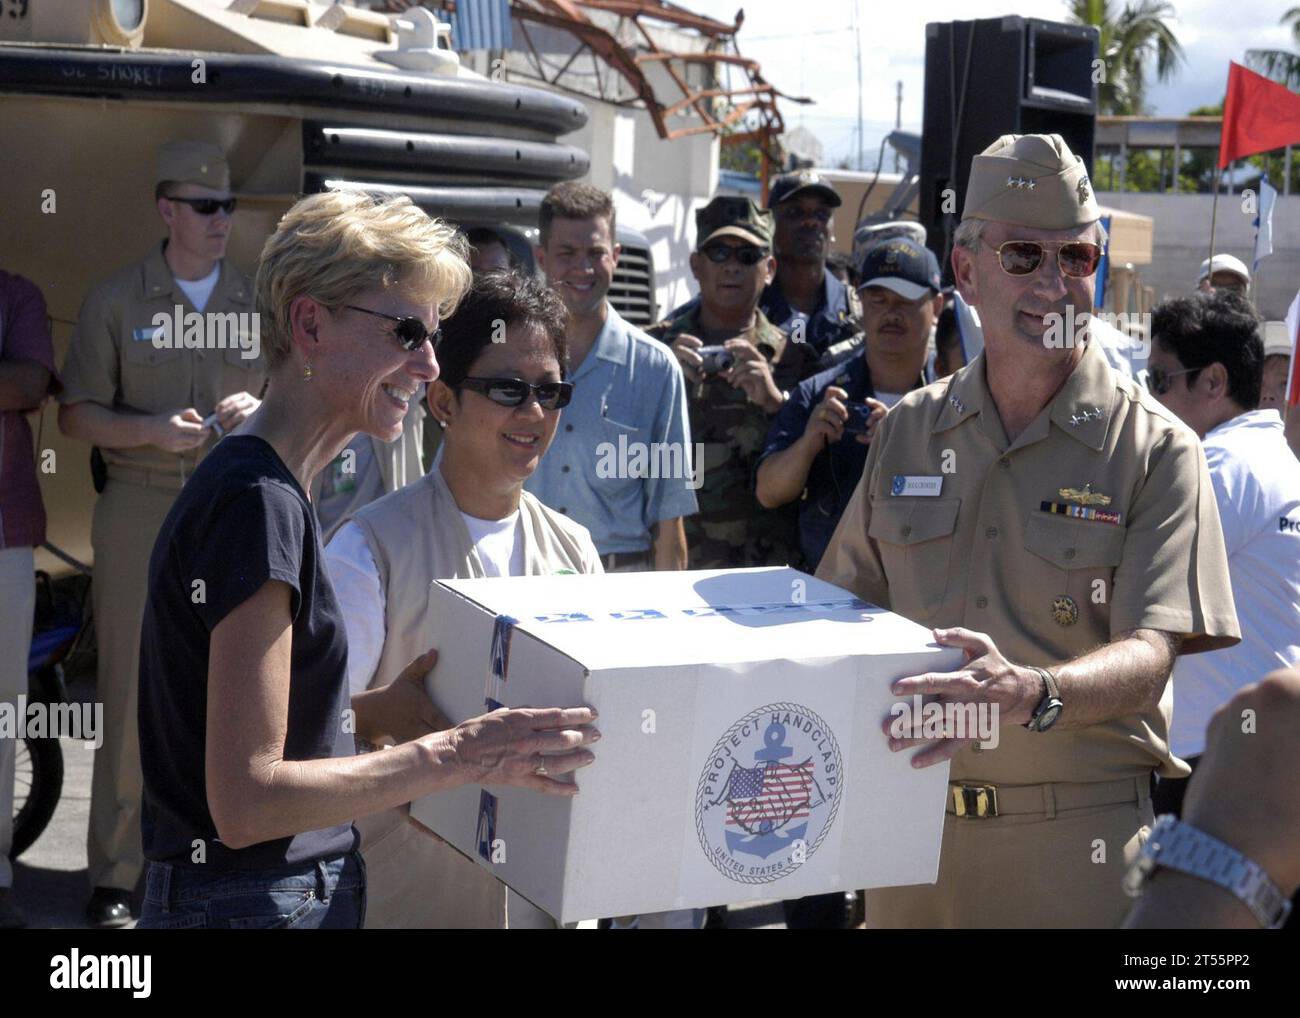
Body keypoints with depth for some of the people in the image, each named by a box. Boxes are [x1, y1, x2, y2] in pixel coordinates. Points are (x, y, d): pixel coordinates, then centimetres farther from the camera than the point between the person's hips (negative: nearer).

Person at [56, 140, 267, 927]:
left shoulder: (262, 301, 11)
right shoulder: (117, 300, 5)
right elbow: (78, 413, 3)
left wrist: (260, 410, -5)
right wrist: (154, 429, -13)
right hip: (141, 509, -2)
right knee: (132, 690, -2)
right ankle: (115, 875, 5)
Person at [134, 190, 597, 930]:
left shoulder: (260, 486, 9)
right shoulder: (260, 501, -20)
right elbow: (245, 800, -23)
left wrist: (374, 711, 1)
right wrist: (455, 756, -22)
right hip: (254, 902, -9)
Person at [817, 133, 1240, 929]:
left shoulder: (1156, 450, -5)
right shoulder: (906, 433, 8)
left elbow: (1147, 660, -16)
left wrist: (1031, 697, -35)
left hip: (1080, 845, -3)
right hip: (912, 825, 3)